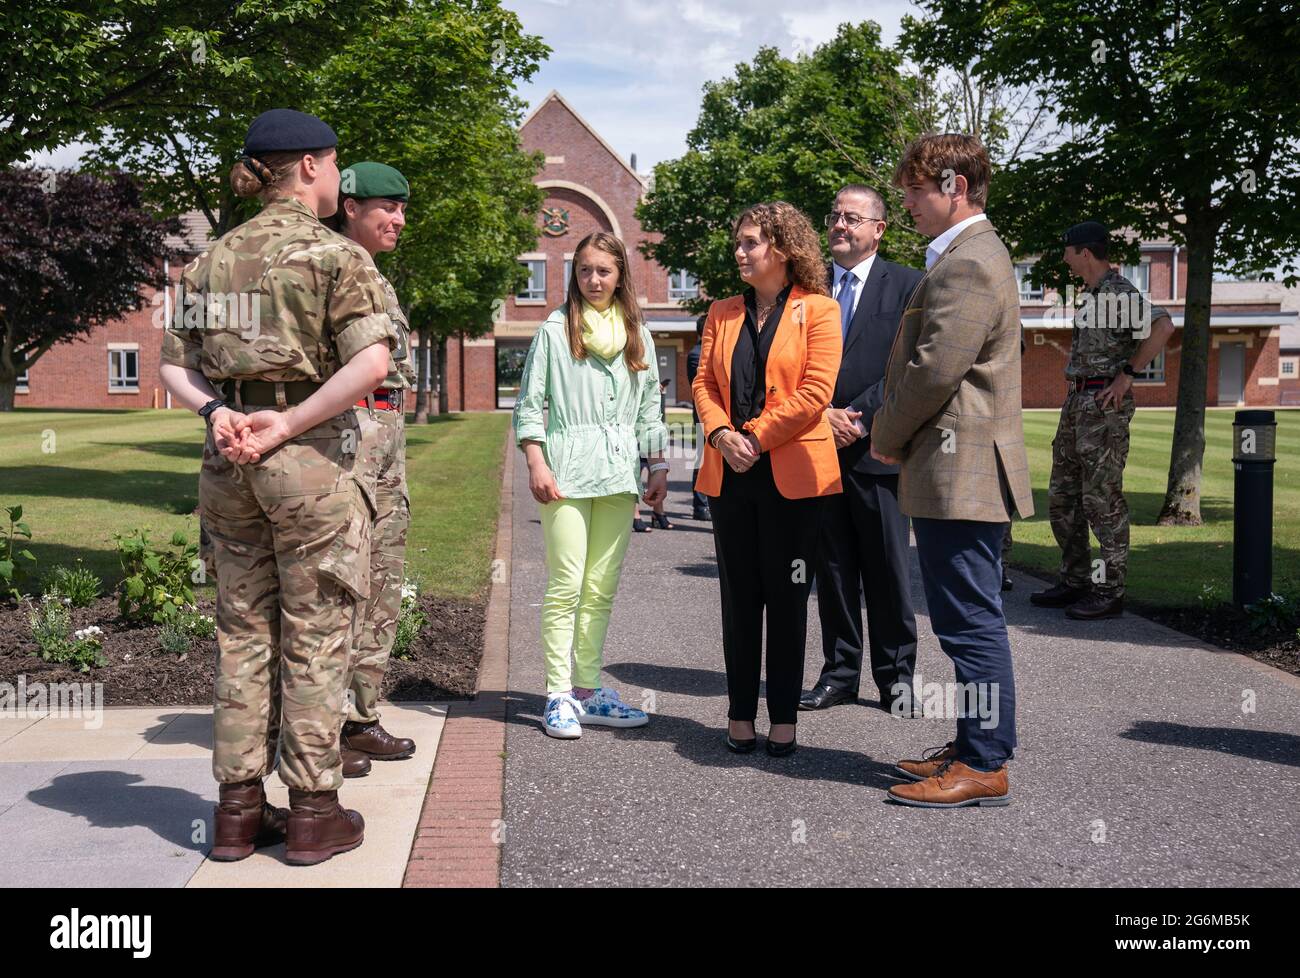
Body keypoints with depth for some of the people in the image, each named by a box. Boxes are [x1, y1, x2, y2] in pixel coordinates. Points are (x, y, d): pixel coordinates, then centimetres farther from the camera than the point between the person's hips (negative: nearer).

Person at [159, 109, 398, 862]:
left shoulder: (214, 259, 11)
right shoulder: (335, 253, -8)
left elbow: (176, 364, 10)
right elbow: (372, 362, -21)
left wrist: (217, 412, -5)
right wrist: (287, 424, -16)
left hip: (229, 462, 6)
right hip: (312, 461, -6)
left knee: (243, 632, 13)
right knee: (315, 637, 4)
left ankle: (240, 808, 20)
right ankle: (314, 813, 12)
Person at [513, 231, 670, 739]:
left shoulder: (638, 334, 14)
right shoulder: (555, 330, 3)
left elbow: (649, 408, 18)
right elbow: (529, 403, 1)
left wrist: (658, 466, 12)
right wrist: (536, 464, -8)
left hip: (619, 474, 4)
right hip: (567, 471, -4)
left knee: (602, 589, 7)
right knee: (566, 586, -7)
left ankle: (588, 691, 15)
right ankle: (559, 696, 0)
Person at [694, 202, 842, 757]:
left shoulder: (817, 310, 0)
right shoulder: (723, 313, 14)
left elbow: (816, 391, -9)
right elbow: (704, 383, 9)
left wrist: (756, 437, -13)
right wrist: (722, 435, -9)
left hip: (791, 475, -4)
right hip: (729, 475, 4)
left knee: (787, 598, 4)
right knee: (739, 598, 9)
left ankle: (784, 718, 14)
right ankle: (740, 714, 19)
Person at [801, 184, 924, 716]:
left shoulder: (906, 285, 2)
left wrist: (859, 416, -12)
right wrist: (822, 414, -6)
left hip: (876, 449, -3)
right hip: (819, 447, 3)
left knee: (889, 569, 3)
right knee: (832, 569, 9)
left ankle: (895, 675, 15)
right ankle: (840, 672, 19)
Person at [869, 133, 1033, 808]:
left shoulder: (967, 264, -15)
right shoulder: (966, 256, 20)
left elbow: (936, 370, -21)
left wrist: (885, 439, -6)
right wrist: (893, 433, 11)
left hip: (961, 473, -11)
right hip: (953, 474, 11)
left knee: (971, 622, -4)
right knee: (966, 620, 16)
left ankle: (984, 767, 5)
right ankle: (975, 747, 27)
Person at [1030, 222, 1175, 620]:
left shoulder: (1119, 291, -12)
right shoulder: (1091, 294, 17)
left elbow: (1162, 326, -27)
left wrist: (1127, 375, -22)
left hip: (1104, 405, -10)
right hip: (1076, 402, 10)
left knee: (1101, 498, -7)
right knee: (1063, 496, 12)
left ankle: (1109, 592, -1)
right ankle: (1074, 582, 21)